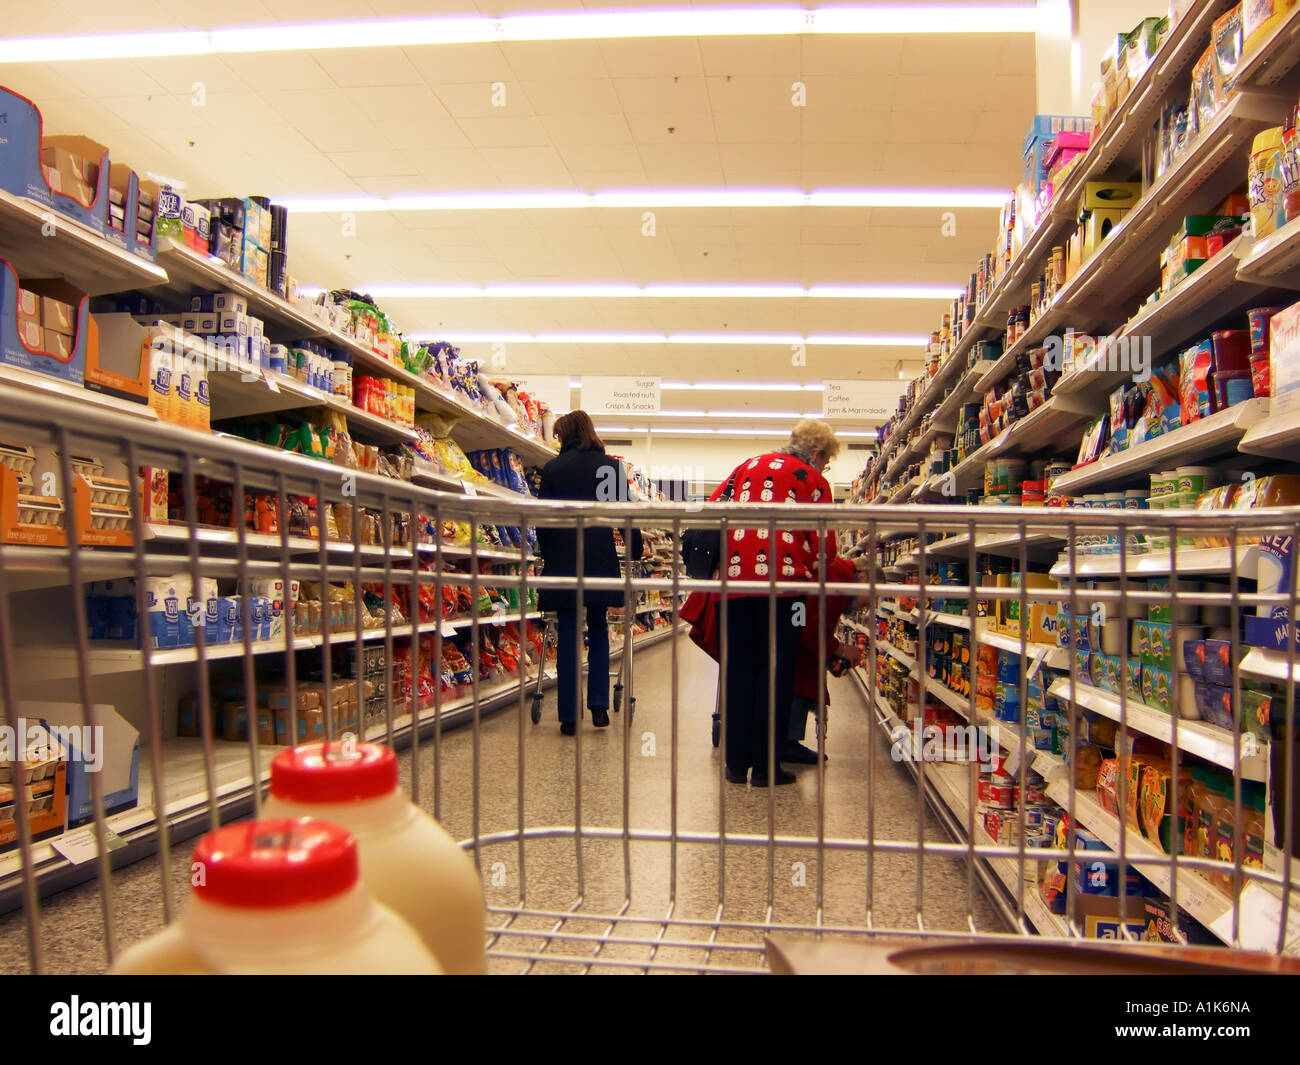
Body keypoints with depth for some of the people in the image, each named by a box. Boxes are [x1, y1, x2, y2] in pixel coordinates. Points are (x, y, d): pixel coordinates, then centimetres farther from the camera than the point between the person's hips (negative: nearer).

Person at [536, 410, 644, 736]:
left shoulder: (553, 468, 1)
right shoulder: (612, 466, 4)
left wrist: (546, 553, 14)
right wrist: (637, 549, 10)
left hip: (564, 560, -1)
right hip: (601, 561, 2)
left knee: (568, 635, 3)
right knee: (598, 628, 17)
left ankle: (569, 716, 3)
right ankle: (599, 705, 10)